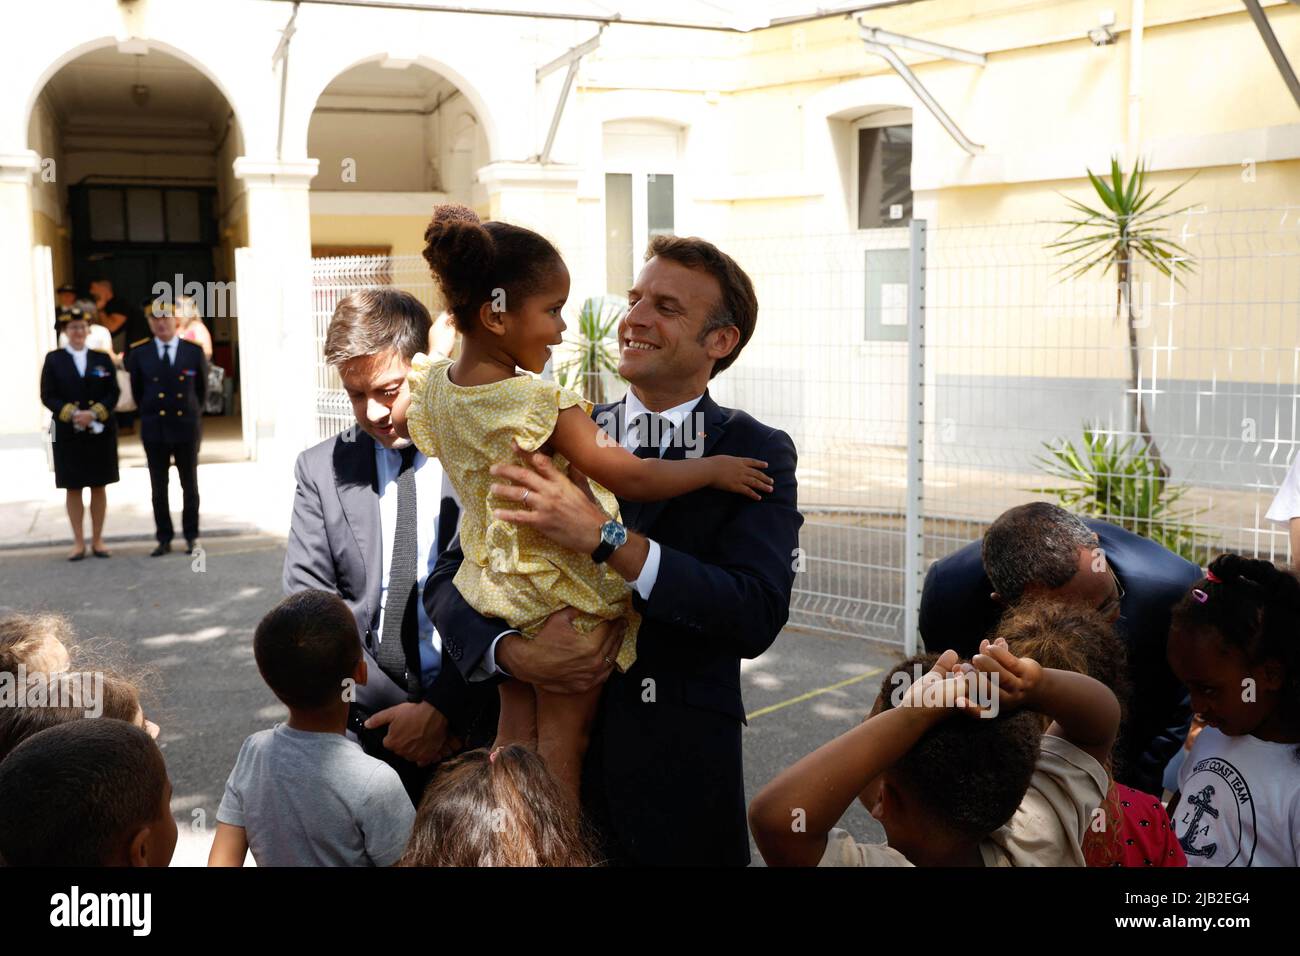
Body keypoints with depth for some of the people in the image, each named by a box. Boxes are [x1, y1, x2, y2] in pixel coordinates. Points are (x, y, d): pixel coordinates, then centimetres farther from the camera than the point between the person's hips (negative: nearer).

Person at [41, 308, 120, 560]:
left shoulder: (103, 359, 8)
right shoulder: (53, 359, 4)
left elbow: (113, 394, 1)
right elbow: (48, 396, -2)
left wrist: (93, 413, -15)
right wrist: (72, 414, -17)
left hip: (100, 432, 1)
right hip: (68, 433, -1)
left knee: (99, 487, 4)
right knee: (73, 488, 2)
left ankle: (98, 541, 12)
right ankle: (79, 542, 9)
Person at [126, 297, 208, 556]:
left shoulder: (194, 352, -1)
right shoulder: (139, 353, 1)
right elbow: (137, 391, 13)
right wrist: (149, 415, 15)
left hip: (186, 427, -1)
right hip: (154, 430, 1)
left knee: (189, 485, 6)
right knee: (158, 488, 5)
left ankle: (191, 537, 16)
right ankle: (164, 539, 13)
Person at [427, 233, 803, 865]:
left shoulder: (758, 453, -5)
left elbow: (758, 616, -19)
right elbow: (448, 583, 1)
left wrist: (606, 536, -28)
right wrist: (513, 651, -20)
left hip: (683, 781, -1)